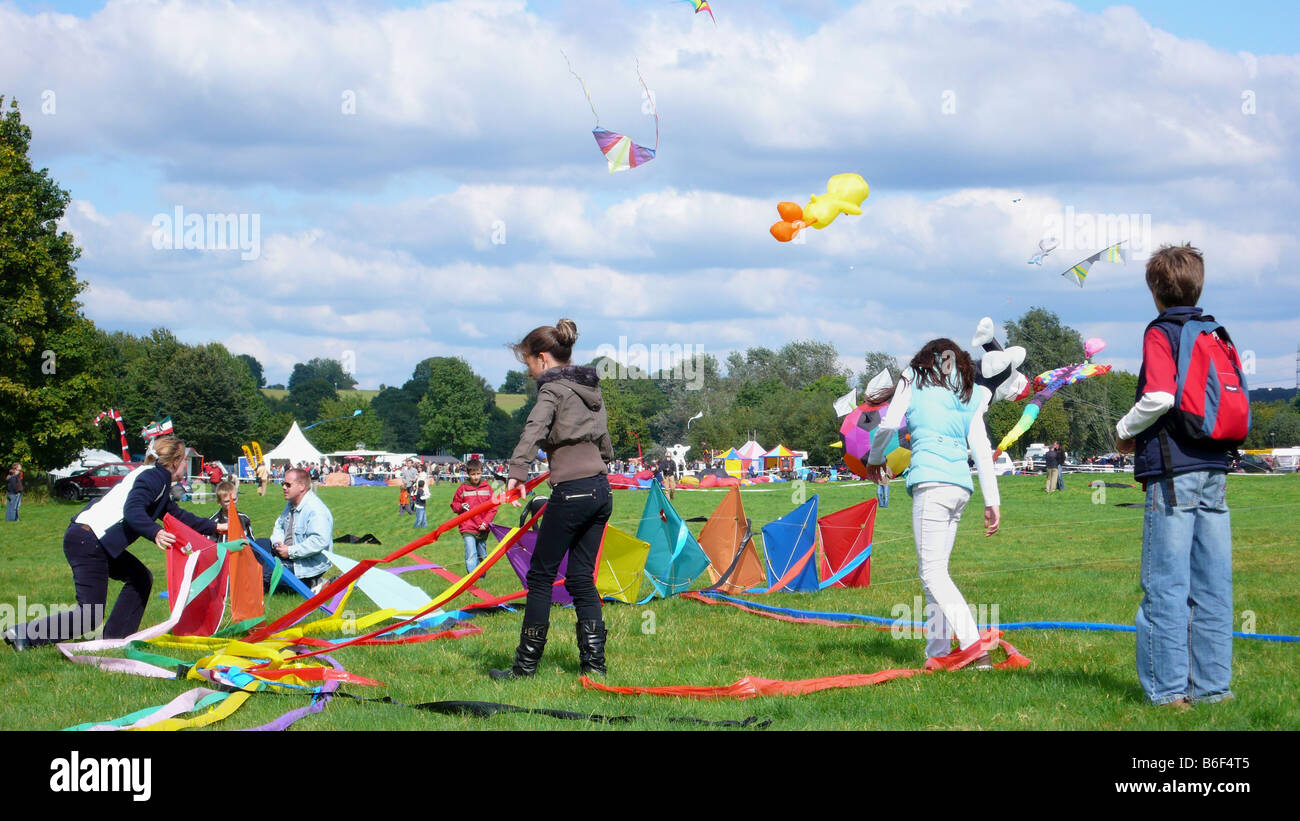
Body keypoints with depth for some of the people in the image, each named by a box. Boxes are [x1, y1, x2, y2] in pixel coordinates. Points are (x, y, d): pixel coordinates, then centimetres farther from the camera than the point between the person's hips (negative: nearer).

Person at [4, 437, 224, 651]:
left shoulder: (157, 479, 23)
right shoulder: (154, 476, -8)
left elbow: (178, 516, 36)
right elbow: (133, 511, -25)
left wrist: (215, 528, 40)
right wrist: (155, 533, -40)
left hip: (98, 542, 11)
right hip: (87, 542, -11)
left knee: (141, 579, 13)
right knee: (90, 617, -10)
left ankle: (115, 639, 10)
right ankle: (22, 634, -11)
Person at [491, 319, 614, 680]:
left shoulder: (553, 390, -7)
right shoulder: (590, 389, 18)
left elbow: (534, 429, -25)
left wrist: (517, 472, -35)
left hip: (572, 492, -8)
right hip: (601, 490, 8)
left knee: (541, 575, 0)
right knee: (581, 577, 11)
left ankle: (527, 664, 3)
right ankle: (594, 661, 6)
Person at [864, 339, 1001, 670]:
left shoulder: (914, 376, 11)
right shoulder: (969, 394, 22)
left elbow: (889, 423, 1)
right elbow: (981, 449, 14)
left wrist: (875, 459, 19)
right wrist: (992, 501, 11)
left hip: (931, 481, -6)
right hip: (961, 485, 6)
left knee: (933, 573, -9)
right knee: (935, 571, 12)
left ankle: (977, 650, -21)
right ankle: (937, 653, 10)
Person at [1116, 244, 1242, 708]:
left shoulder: (1162, 334, -6)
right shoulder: (1219, 336, 13)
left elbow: (1160, 396, -19)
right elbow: (1238, 402, 12)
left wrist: (1125, 431, -3)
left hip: (1173, 471, -7)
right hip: (1215, 470, 7)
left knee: (1166, 584, -4)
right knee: (1212, 583, 7)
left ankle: (1168, 688, -5)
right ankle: (1212, 684, 9)